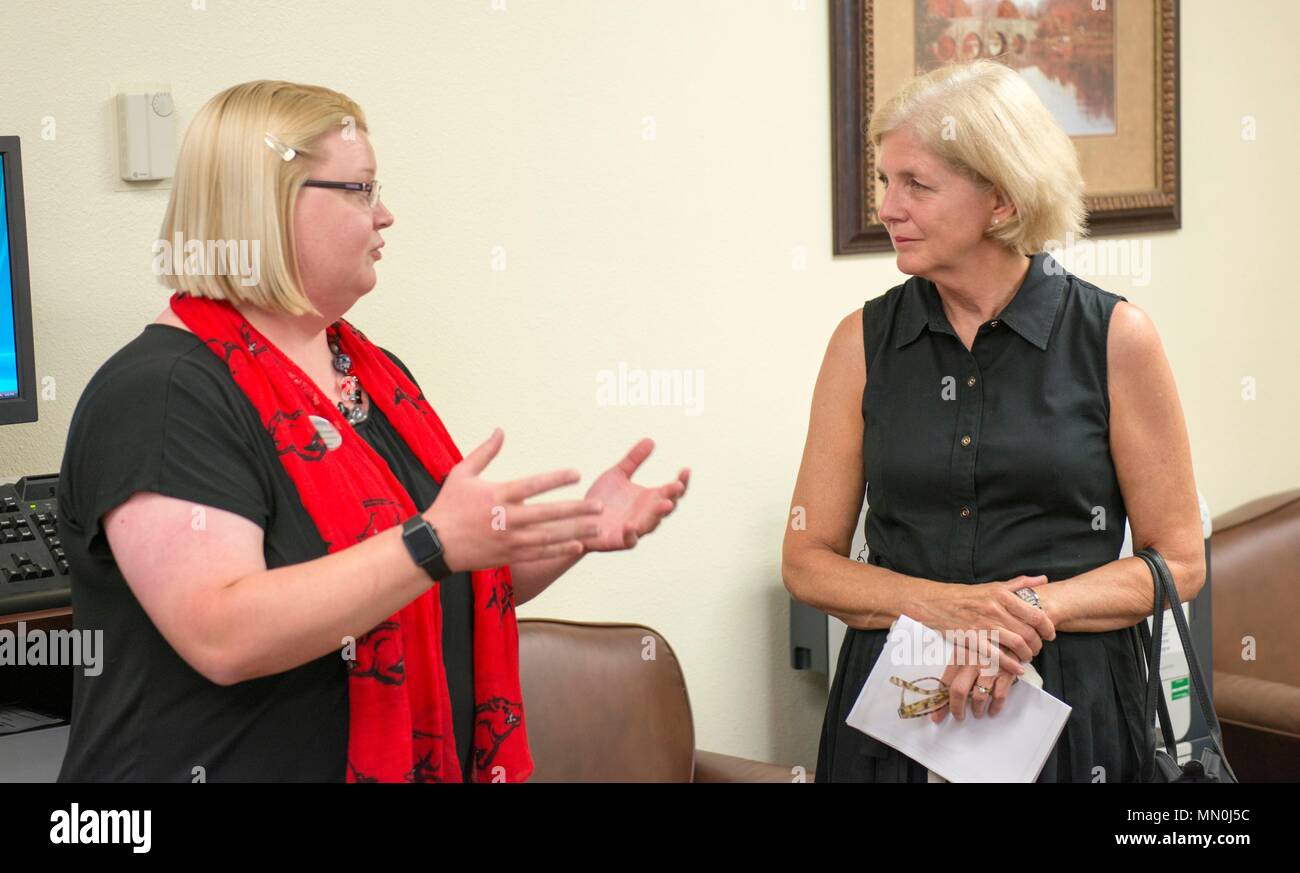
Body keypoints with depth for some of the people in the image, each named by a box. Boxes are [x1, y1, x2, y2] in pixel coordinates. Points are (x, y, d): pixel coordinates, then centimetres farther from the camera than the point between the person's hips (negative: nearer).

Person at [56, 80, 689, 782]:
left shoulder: (376, 373, 9)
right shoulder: (161, 392, -16)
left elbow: (458, 594, 14)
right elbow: (223, 637, -27)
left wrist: (577, 529, -2)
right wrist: (433, 542, -31)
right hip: (238, 765, -7)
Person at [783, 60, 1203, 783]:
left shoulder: (1116, 338, -5)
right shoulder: (864, 341, 0)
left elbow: (1179, 562, -2)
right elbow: (808, 560, 2)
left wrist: (1033, 608, -16)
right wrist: (941, 605, -15)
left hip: (1071, 717, -1)